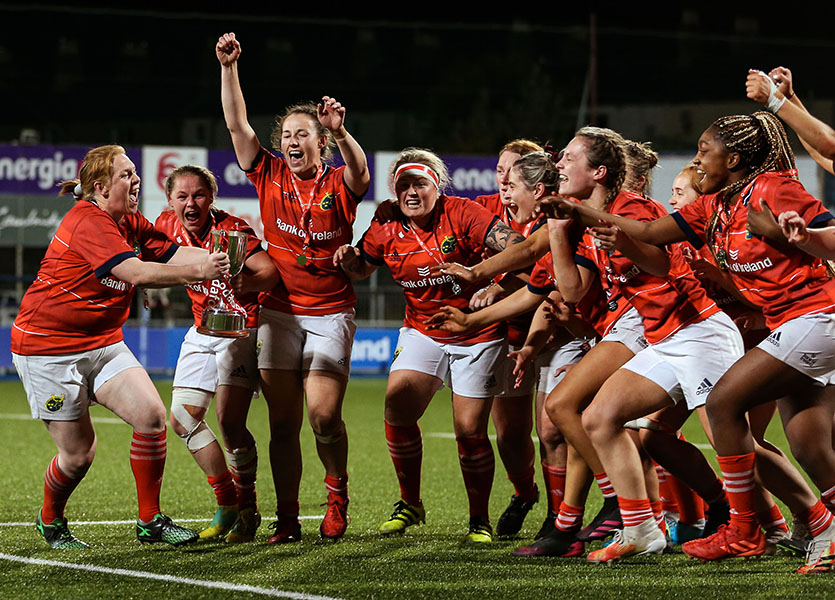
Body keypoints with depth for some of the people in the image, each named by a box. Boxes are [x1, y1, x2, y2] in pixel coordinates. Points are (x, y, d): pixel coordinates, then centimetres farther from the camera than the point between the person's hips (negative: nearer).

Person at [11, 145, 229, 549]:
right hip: (48, 347, -8)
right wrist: (199, 271, -35)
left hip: (102, 343, 8)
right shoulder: (88, 223, -23)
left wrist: (218, 256, -20)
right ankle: (50, 521, 27)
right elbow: (138, 273, -32)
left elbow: (171, 254, -3)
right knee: (79, 453, -3)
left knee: (152, 416, -10)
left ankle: (150, 522, 1)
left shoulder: (130, 223, 7)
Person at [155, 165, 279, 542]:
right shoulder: (169, 226, -4)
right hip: (203, 330, 7)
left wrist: (243, 282, -52)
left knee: (229, 420, -18)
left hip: (242, 329, -7)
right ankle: (227, 503, 12)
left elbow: (272, 272, -33)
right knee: (183, 418, -1)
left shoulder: (232, 230, -21)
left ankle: (248, 510, -1)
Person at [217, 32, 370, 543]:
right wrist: (229, 67, -12)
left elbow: (359, 173, -25)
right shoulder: (271, 177, 5)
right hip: (278, 312, 3)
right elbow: (237, 124, -1)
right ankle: (287, 519, 6)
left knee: (325, 416, -12)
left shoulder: (338, 185, -2)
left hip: (330, 313, -3)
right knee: (283, 422, 0)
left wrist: (340, 133, -45)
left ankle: (338, 490, 16)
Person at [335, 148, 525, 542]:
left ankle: (480, 520, 11)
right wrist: (349, 259, -8)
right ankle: (410, 504, 5)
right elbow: (362, 269, 15)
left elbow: (518, 246, -21)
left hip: (477, 335, -4)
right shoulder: (386, 229, -2)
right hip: (422, 331, 4)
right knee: (398, 407, -14)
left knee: (470, 430, -7)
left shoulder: (462, 214, -15)